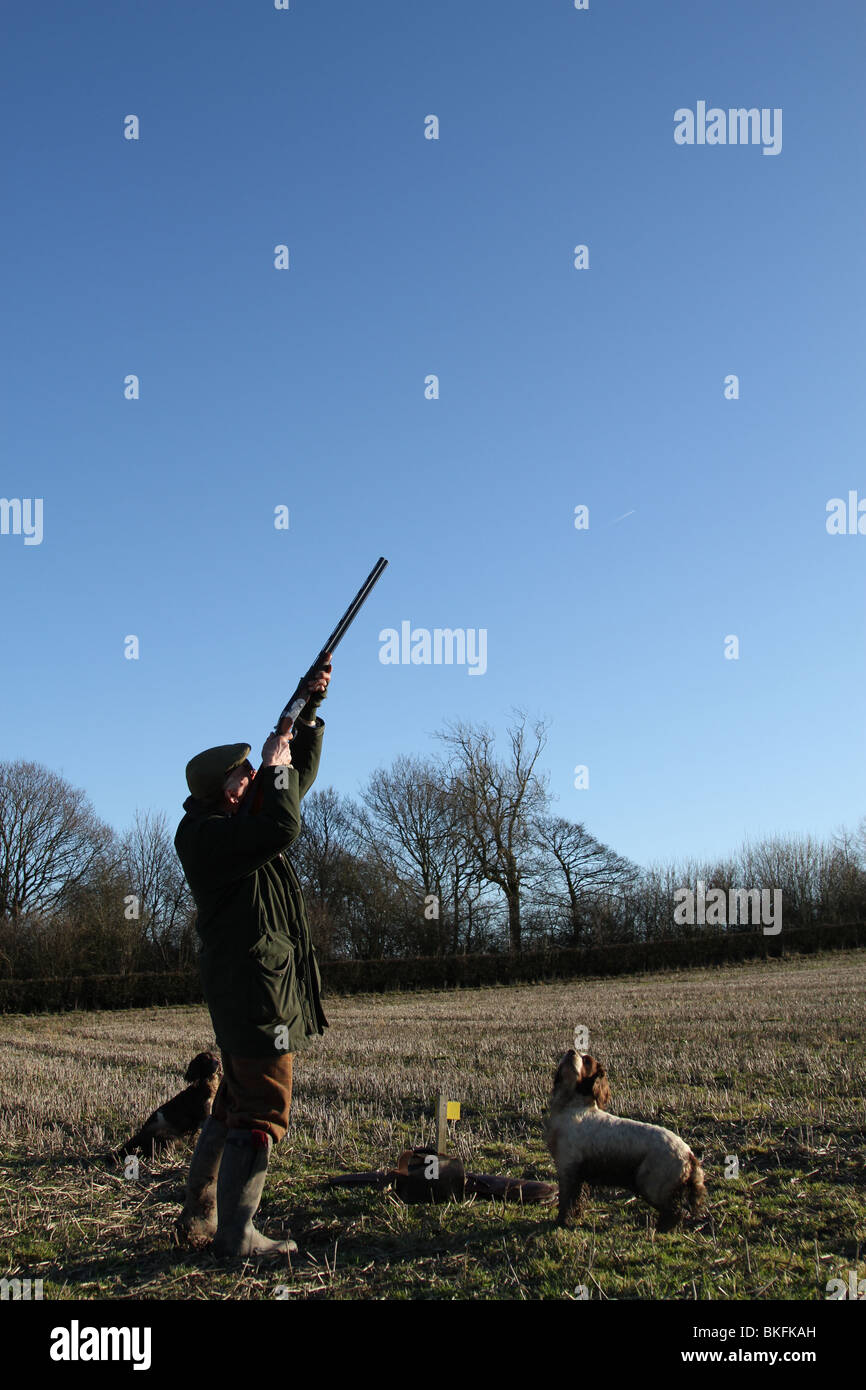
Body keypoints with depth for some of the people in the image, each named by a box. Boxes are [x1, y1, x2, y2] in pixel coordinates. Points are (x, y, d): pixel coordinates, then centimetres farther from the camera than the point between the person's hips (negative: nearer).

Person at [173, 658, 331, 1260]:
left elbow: (298, 777, 24)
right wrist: (276, 765, -14)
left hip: (260, 982, 11)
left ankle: (199, 1217, 25)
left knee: (238, 1102, 16)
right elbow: (282, 826, -29)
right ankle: (236, 1234, -3)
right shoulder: (206, 834, -14)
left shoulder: (239, 820, 14)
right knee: (264, 1107, -8)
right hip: (254, 985, -11)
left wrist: (310, 709, 15)